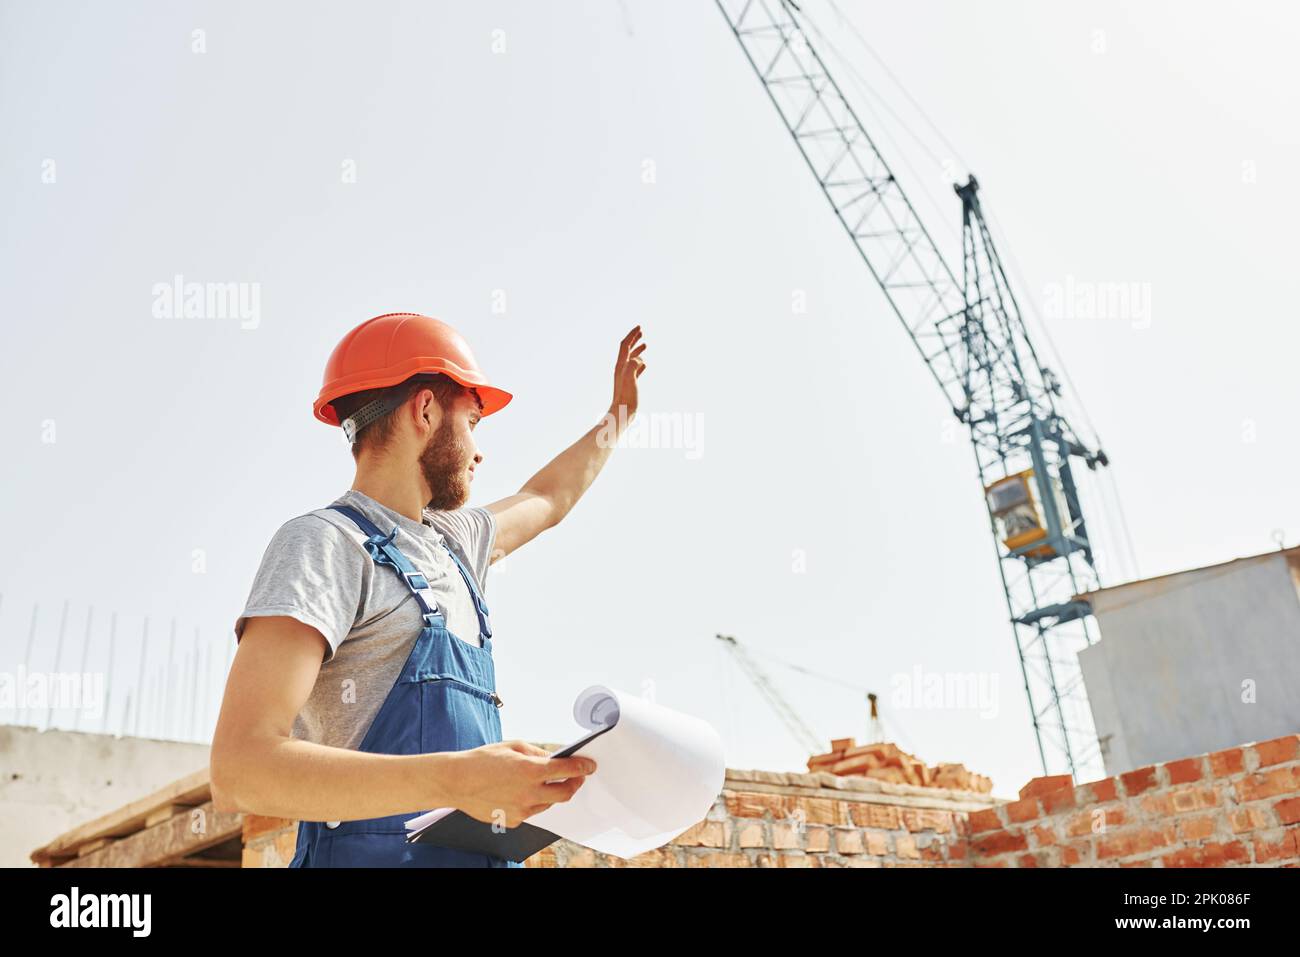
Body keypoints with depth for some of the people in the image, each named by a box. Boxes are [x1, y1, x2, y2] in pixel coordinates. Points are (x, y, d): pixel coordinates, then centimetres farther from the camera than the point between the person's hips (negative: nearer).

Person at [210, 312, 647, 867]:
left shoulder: (452, 541, 16)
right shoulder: (323, 544, -10)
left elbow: (545, 500, 37)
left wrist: (618, 415, 44)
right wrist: (455, 780, -31)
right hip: (374, 853, -8)